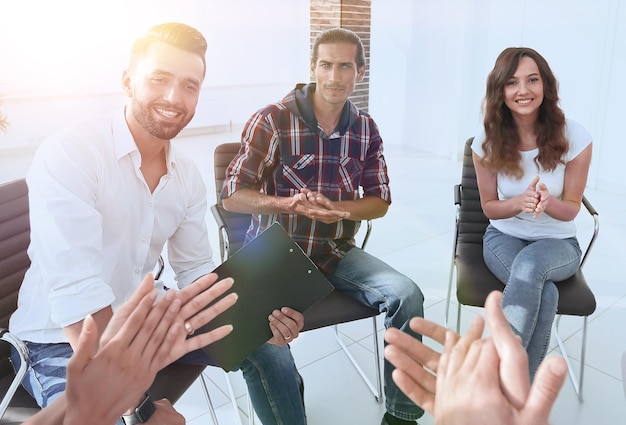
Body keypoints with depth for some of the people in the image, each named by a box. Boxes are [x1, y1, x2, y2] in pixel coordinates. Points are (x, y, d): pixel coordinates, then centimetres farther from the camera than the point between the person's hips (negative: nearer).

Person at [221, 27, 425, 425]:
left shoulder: (366, 128, 5)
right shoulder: (272, 120, -9)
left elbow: (380, 201, 9)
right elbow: (232, 196, -7)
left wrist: (339, 208, -12)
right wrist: (289, 203, -26)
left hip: (337, 253, 4)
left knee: (407, 296, -15)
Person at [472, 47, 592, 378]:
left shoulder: (575, 137, -14)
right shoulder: (488, 141, -11)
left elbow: (571, 209, -6)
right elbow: (489, 207, -2)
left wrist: (547, 202, -32)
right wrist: (520, 202, -26)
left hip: (558, 242, 0)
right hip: (503, 237, 1)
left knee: (529, 264, -38)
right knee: (544, 294, -34)